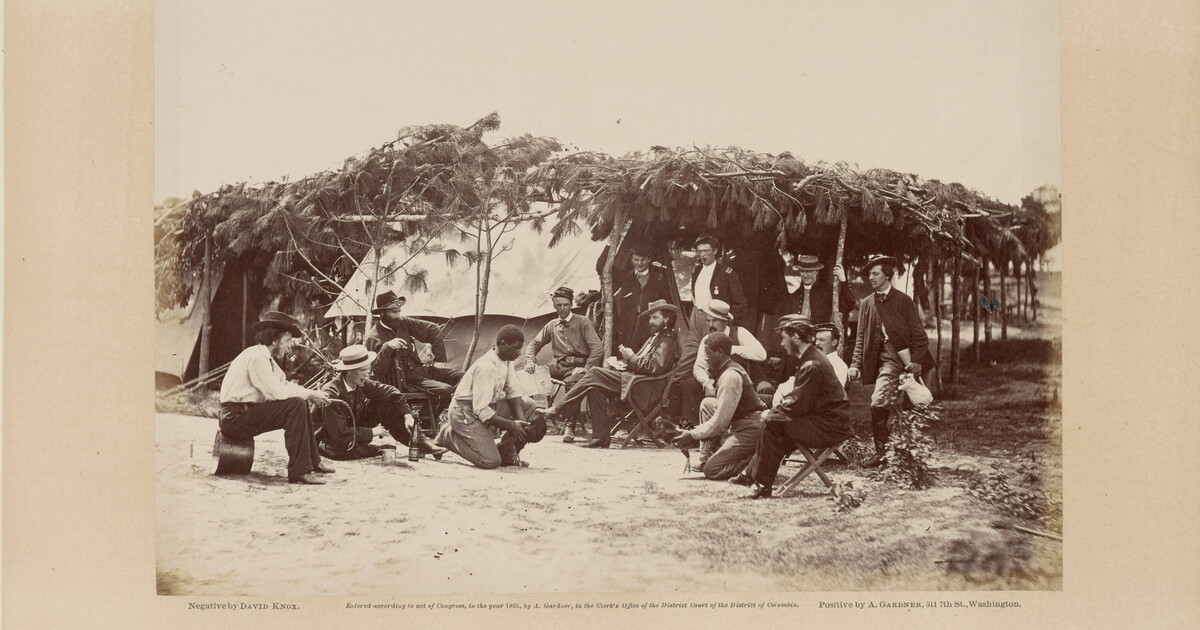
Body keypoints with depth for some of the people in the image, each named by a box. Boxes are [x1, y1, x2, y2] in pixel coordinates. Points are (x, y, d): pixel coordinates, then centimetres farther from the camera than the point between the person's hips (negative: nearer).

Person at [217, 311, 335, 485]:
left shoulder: (267, 358, 15)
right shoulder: (257, 356, -17)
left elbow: (284, 384, 14)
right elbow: (277, 392, -23)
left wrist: (312, 394, -2)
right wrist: (309, 394, -12)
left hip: (247, 414, 10)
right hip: (235, 417, -10)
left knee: (301, 405, 14)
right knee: (296, 406, -20)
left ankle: (312, 462, 19)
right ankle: (299, 471, -22)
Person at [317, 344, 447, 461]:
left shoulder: (361, 383, -13)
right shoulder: (331, 394, -32)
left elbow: (392, 393, -4)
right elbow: (340, 434, -32)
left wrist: (407, 416, -19)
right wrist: (372, 433, -24)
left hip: (353, 427, 6)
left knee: (386, 405, -9)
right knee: (346, 449, -40)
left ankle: (420, 442, -10)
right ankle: (379, 450, -8)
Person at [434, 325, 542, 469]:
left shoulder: (506, 360, 0)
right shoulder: (487, 367, -28)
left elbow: (512, 392, 4)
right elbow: (481, 410, -29)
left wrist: (521, 421, -11)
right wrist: (512, 425, -26)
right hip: (466, 413, -9)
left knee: (529, 406, 2)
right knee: (491, 461, -20)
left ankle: (507, 453, 6)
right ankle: (448, 435, 0)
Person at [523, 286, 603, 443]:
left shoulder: (583, 322, 6)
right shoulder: (552, 325, 20)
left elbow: (598, 348, -3)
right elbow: (534, 343, 24)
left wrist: (586, 368, -17)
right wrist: (530, 360, 1)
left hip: (576, 366, -4)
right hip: (557, 366, 4)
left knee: (571, 382, -39)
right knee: (534, 373, -24)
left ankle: (570, 427, -36)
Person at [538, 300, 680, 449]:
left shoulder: (667, 341, -6)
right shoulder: (654, 337, 27)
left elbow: (655, 368, -18)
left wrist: (632, 357, -13)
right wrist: (623, 362, 2)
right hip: (633, 377, 10)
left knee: (594, 373, -16)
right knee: (595, 389, -11)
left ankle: (558, 410, -10)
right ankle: (600, 437, -12)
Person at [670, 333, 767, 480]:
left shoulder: (730, 376, -20)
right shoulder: (729, 370, 11)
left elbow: (720, 421, -20)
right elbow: (722, 413, 16)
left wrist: (692, 435, -12)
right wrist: (695, 434, 11)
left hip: (749, 430, -10)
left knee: (711, 470, -12)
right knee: (707, 403, 9)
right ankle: (707, 459, 9)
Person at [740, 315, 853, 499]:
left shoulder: (812, 365, -21)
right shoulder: (811, 358, 12)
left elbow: (799, 405, -22)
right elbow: (796, 397, 16)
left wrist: (772, 412, -9)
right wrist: (775, 409, 2)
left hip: (830, 426, -11)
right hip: (824, 419, 11)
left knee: (772, 423, -18)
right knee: (772, 420, 14)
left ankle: (763, 484, -12)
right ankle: (752, 475, 14)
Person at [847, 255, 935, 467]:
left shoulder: (903, 300, 1)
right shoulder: (867, 303, 12)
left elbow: (918, 334, -1)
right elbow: (861, 338, 12)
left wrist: (916, 361, -14)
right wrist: (856, 364, 0)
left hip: (908, 360, -4)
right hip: (888, 361, 4)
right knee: (878, 404, -7)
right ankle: (882, 451, 6)